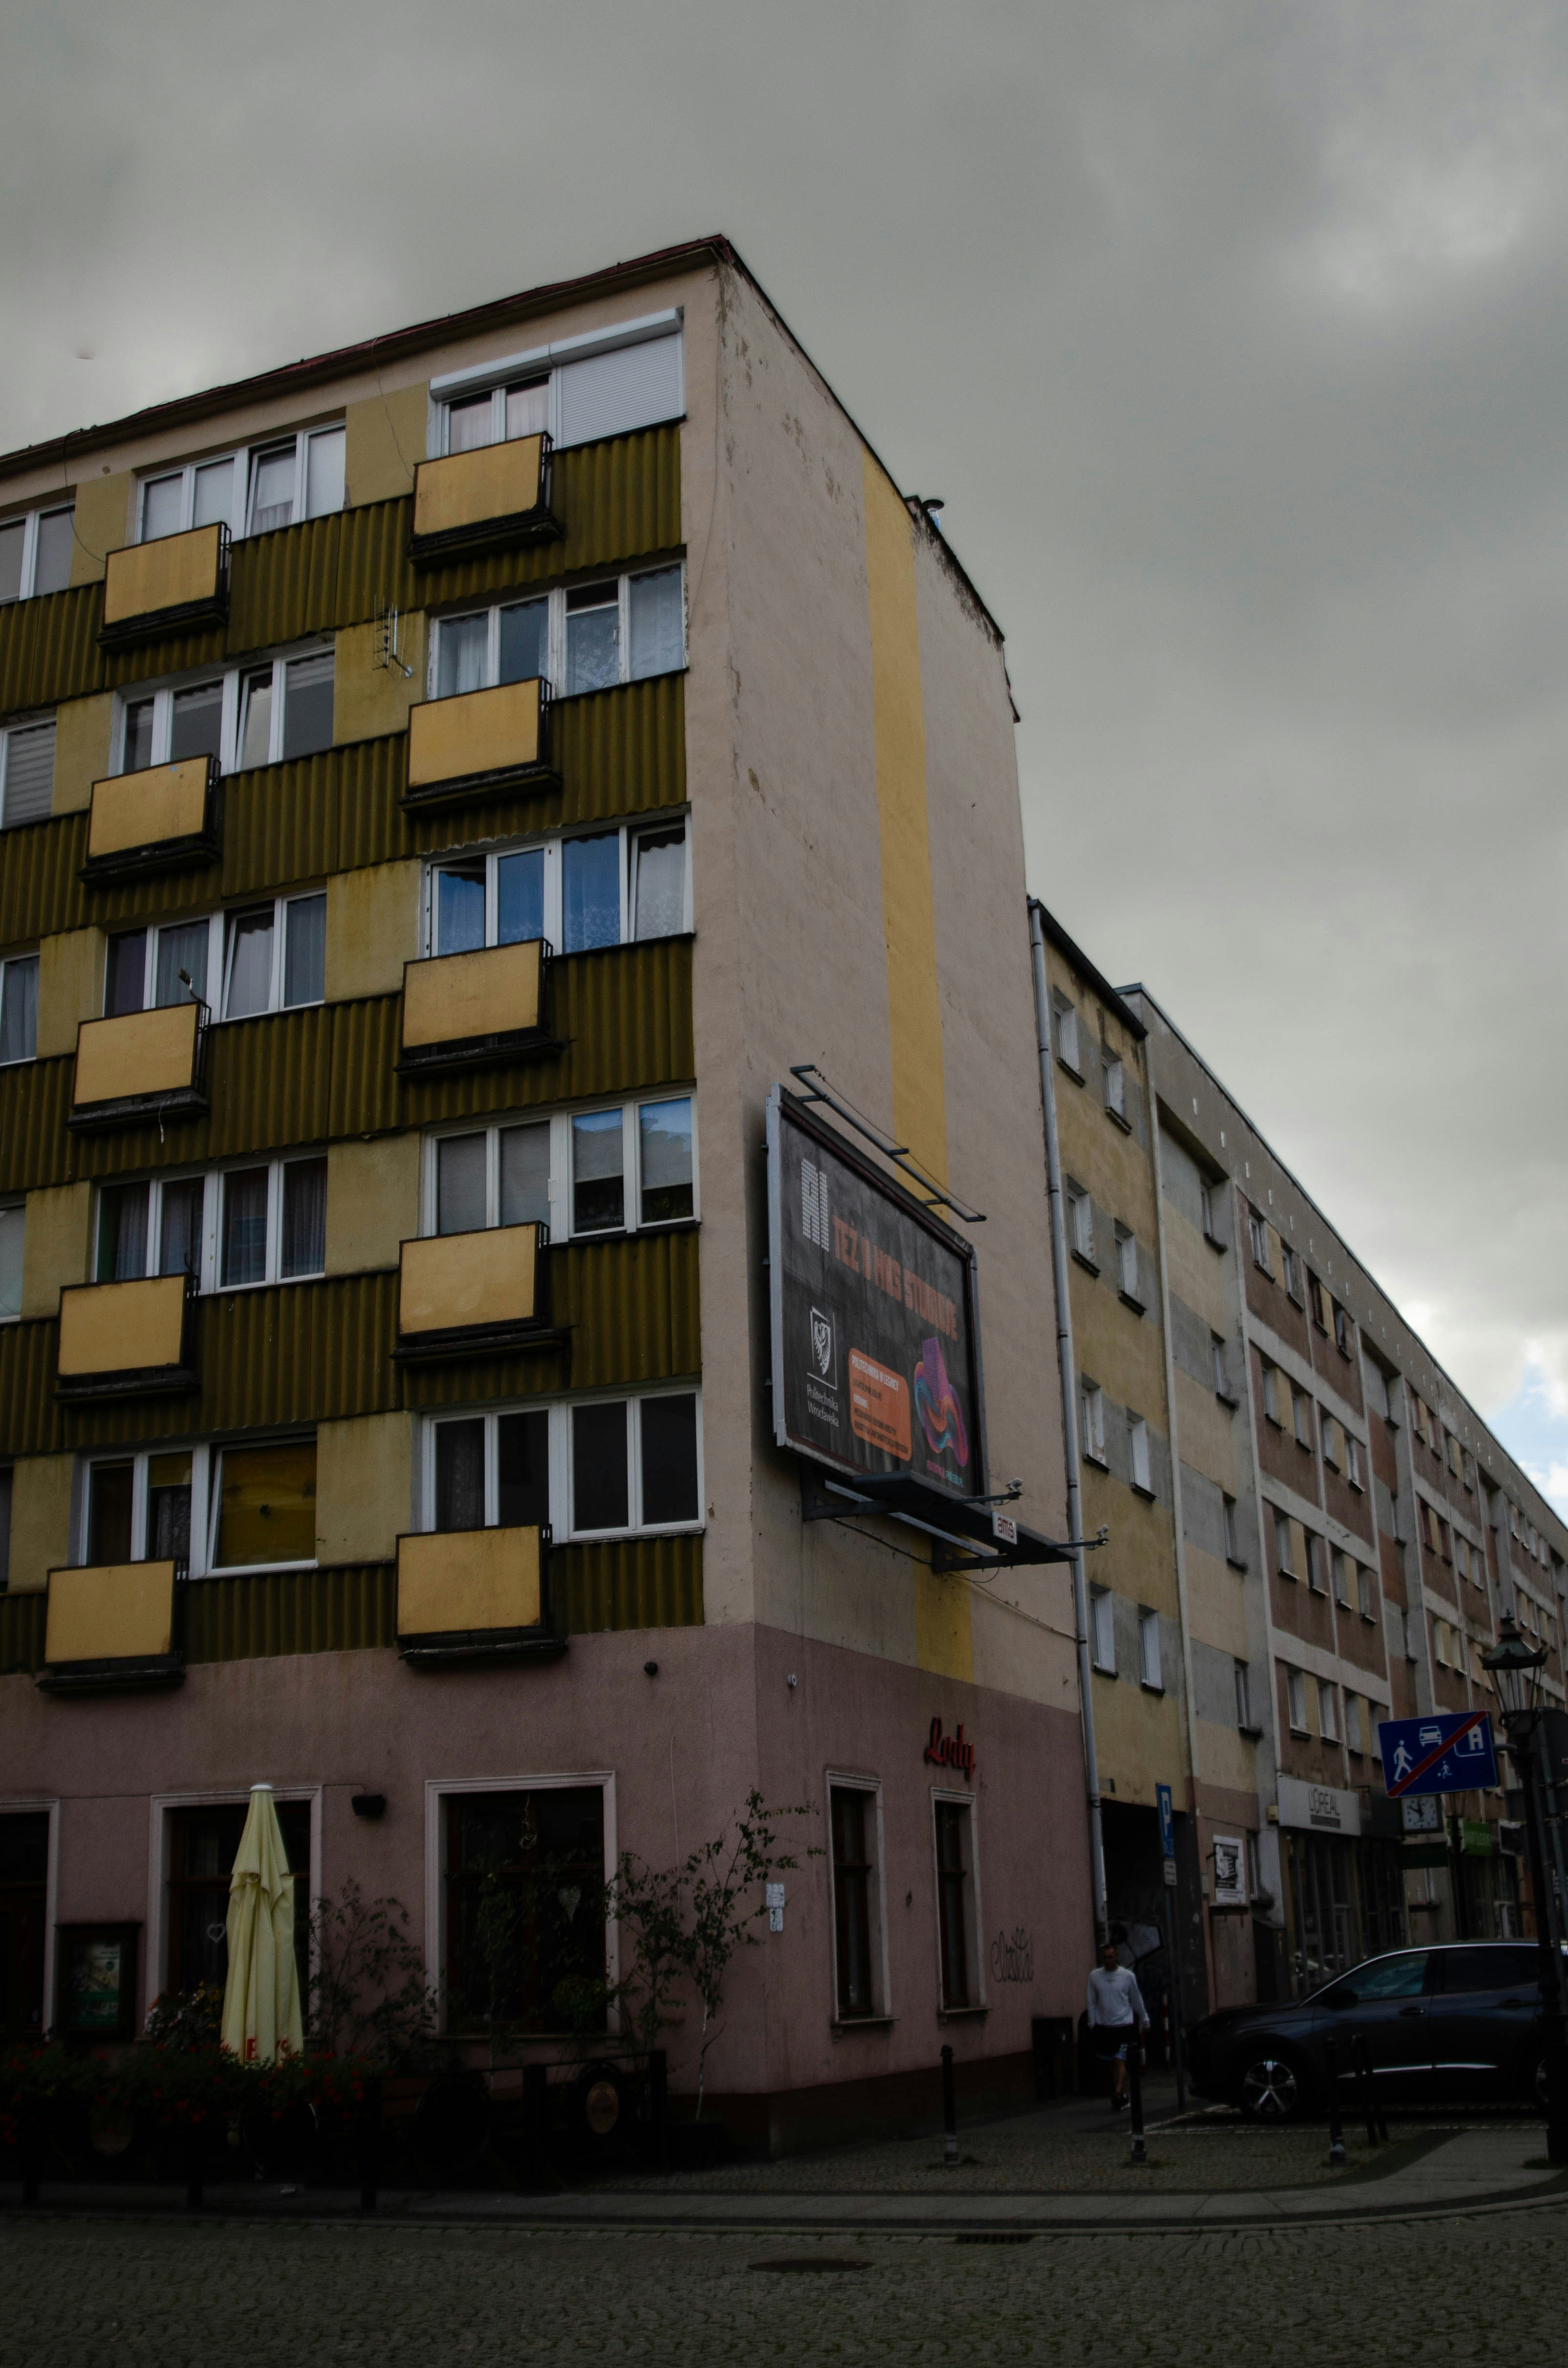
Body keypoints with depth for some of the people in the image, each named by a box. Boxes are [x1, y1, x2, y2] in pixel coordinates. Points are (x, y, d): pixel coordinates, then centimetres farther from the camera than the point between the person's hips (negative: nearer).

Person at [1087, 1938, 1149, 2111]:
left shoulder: (1128, 1976, -2)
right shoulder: (1095, 1976, 2)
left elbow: (1137, 2001, 8)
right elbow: (1092, 2003, 7)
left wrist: (1145, 2022, 15)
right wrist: (1092, 2026, 3)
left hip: (1124, 2025, -3)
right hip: (1103, 2027, 3)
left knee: (1119, 2061, -15)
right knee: (1111, 2064, 9)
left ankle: (1118, 2095, -21)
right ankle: (1123, 2096, 21)